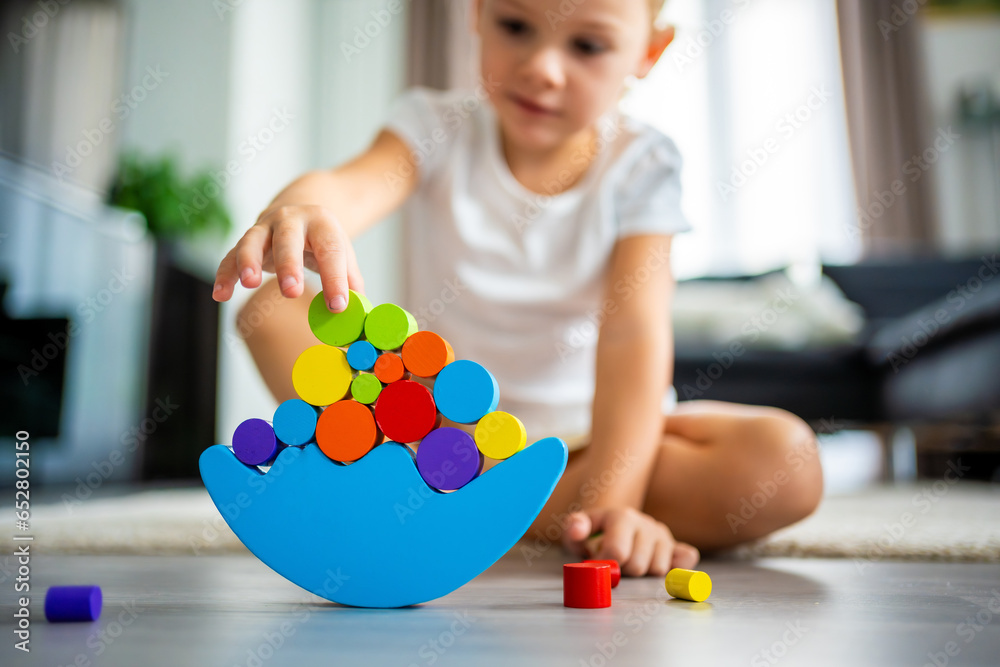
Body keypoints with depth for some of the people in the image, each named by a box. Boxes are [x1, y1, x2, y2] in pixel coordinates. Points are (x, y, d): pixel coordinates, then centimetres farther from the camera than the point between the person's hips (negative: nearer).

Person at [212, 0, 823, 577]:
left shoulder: (640, 165, -10)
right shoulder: (442, 128, -9)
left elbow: (633, 329, -21)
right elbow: (353, 185, -31)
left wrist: (610, 502, -32)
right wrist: (300, 209, -56)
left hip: (590, 429, 1)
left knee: (784, 461, -27)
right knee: (275, 307, -15)